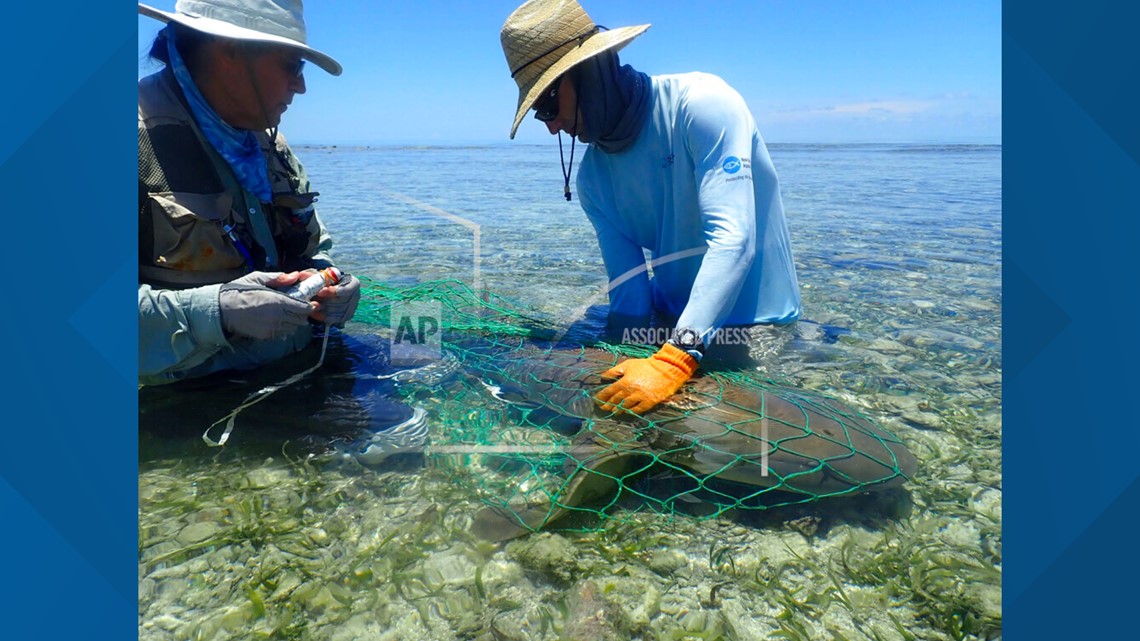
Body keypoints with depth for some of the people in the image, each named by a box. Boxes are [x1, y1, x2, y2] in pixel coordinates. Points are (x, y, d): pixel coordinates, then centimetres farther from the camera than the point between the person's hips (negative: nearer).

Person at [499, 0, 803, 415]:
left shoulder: (701, 104, -18)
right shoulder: (592, 177, -1)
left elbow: (733, 238, -28)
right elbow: (628, 289, -1)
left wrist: (675, 359, -36)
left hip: (760, 330, -4)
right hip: (673, 327, 5)